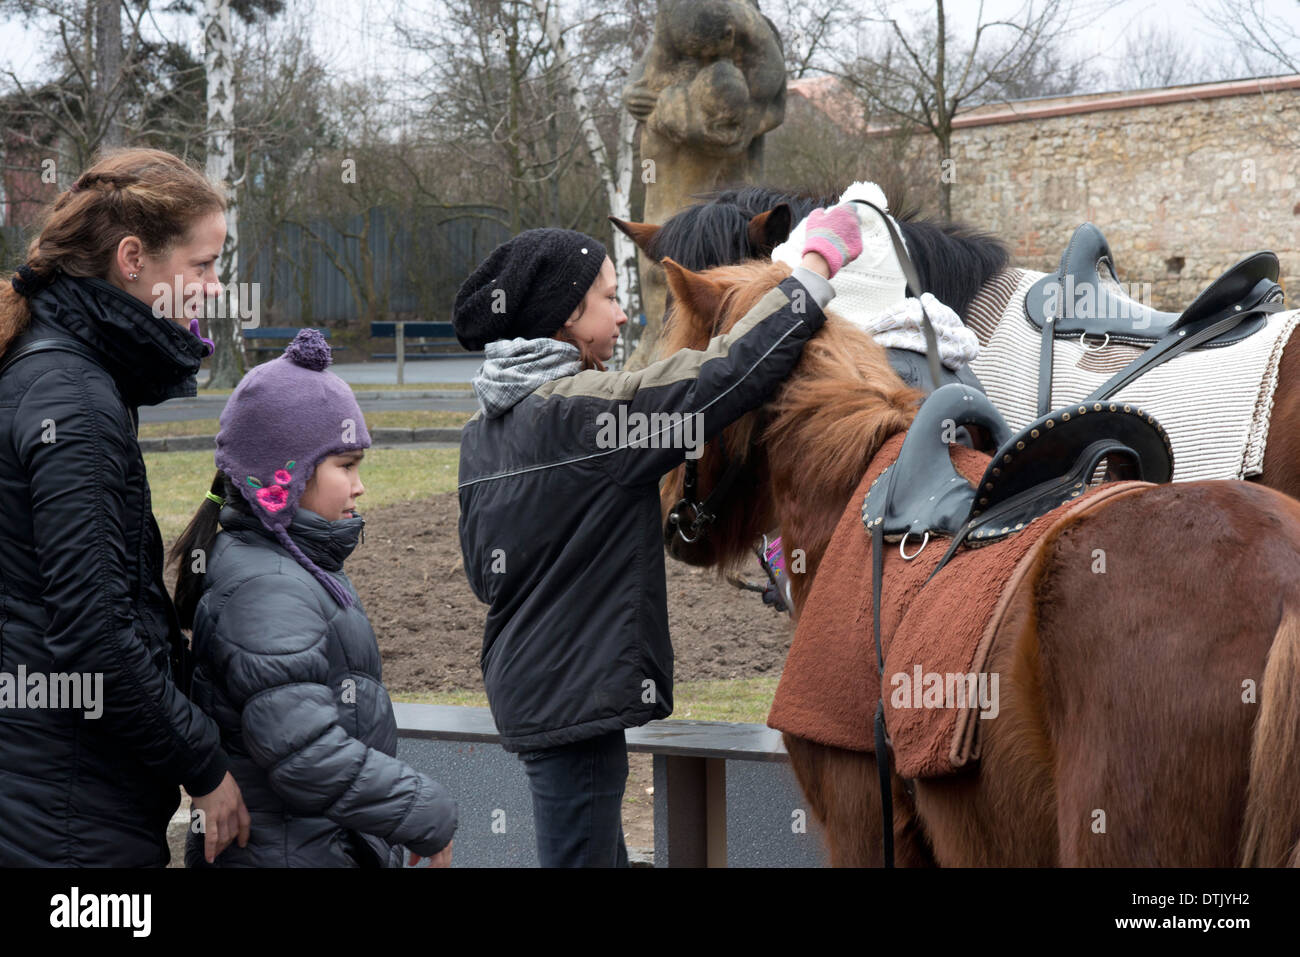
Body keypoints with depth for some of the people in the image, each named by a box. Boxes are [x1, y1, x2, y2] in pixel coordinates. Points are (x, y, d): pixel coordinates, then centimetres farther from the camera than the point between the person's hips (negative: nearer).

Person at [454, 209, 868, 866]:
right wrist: (818, 264, -9)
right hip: (573, 693, -10)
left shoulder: (485, 427, 11)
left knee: (603, 857, 18)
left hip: (520, 682, 10)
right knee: (579, 857, -5)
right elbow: (731, 371, -19)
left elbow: (481, 569, 18)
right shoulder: (583, 409, -18)